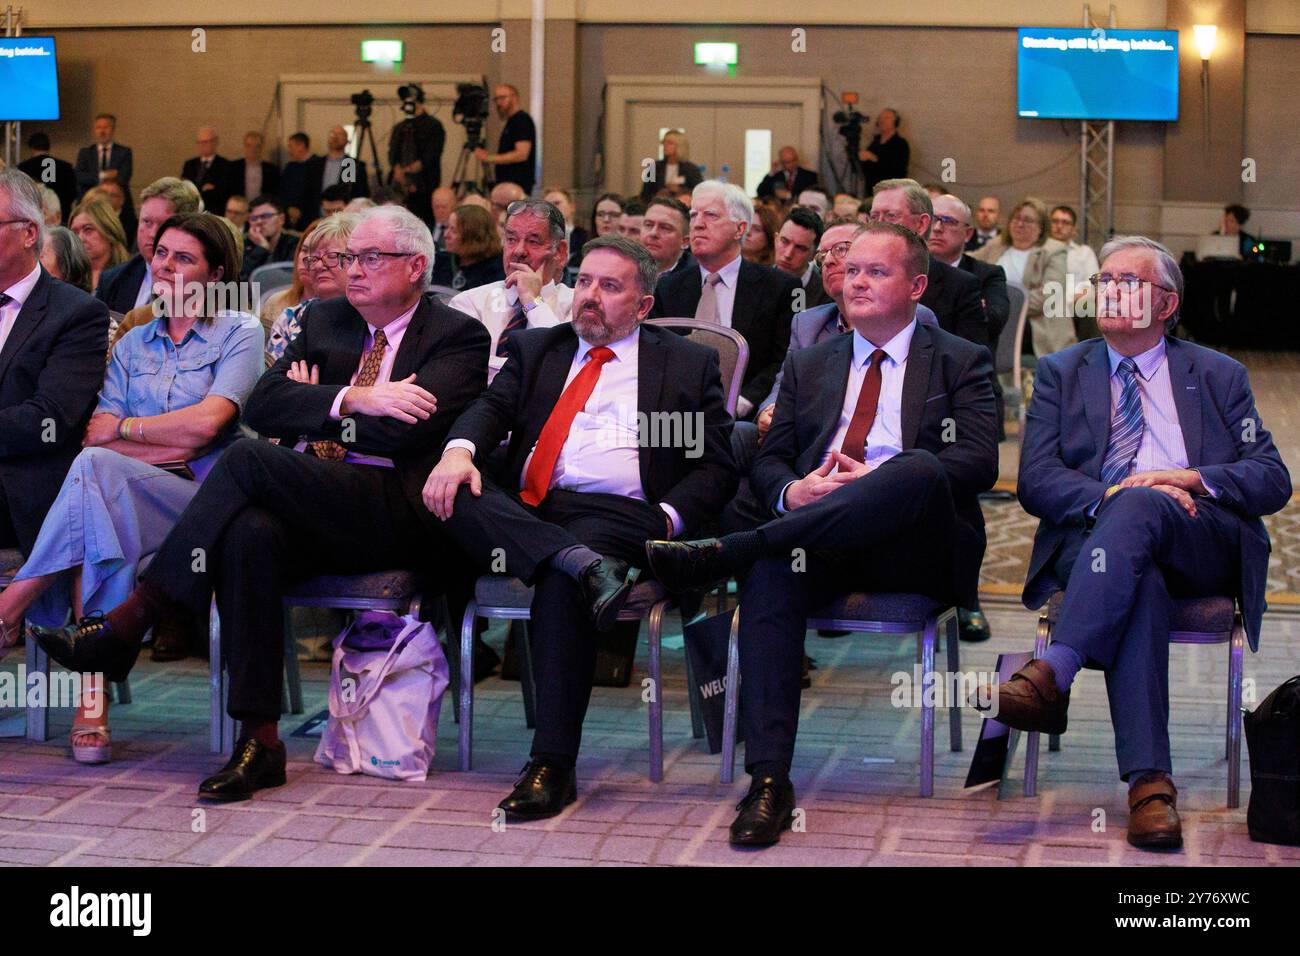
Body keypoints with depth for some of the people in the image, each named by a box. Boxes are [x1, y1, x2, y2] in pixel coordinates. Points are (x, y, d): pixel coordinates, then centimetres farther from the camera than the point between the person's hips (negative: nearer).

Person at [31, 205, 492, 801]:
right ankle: (259, 740, -31)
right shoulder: (327, 320, 23)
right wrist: (350, 400, -6)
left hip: (391, 516, -5)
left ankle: (127, 622, -21)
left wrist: (316, 406, 2)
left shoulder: (458, 337, 5)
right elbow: (262, 405, 8)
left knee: (247, 458, -26)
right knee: (250, 533, -32)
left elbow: (404, 432, -11)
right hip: (308, 514, 5)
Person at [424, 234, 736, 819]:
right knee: (449, 494, -27)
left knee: (560, 584, -35)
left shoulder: (689, 365, 16)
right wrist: (460, 449, -14)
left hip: (617, 513, -3)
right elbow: (491, 407, 9)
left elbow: (715, 466, 11)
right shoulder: (536, 349, 25)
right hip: (522, 514, 4)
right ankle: (583, 564, -42)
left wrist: (668, 518, -9)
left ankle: (552, 766, -32)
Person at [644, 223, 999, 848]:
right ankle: (768, 780, -41)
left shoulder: (961, 361, 15)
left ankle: (722, 553, -39)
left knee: (919, 468, -36)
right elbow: (768, 461, 19)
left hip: (917, 548, -2)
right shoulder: (807, 364, 26)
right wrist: (792, 490, -7)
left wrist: (878, 482, -14)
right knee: (773, 568, -34)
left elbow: (979, 462, -1)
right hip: (819, 536, 2)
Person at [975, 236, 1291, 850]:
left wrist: (1196, 480, -9)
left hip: (1203, 543, 0)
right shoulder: (1061, 372, 21)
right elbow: (1035, 481, 7)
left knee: (1141, 505, -36)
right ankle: (1149, 782, -48)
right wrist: (1108, 496, -13)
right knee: (1139, 585, -38)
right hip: (1096, 536, 0)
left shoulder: (1218, 375, 21)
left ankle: (1053, 673, -49)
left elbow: (1273, 480, 11)